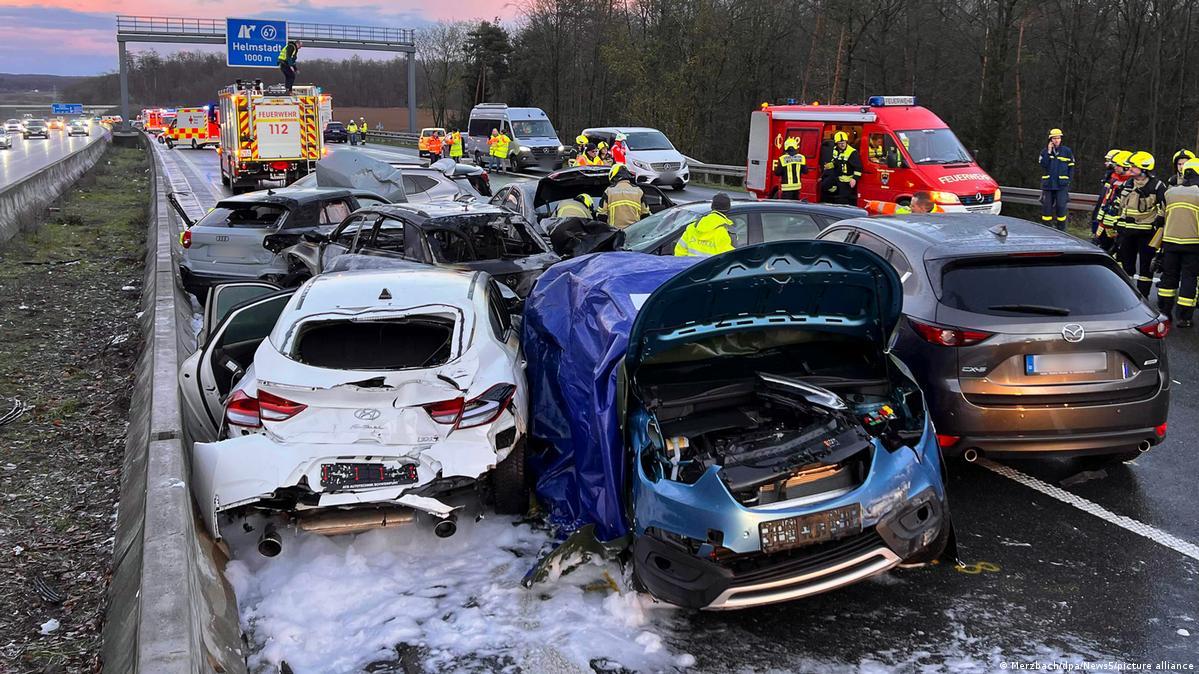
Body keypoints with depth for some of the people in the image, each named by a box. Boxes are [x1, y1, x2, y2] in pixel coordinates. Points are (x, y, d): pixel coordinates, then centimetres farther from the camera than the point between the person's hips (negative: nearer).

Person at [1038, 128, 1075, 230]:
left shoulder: (1067, 151, 4)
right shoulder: (1045, 151, 6)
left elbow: (1071, 168, 8)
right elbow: (1043, 165, -9)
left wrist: (1068, 181, -2)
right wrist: (1049, 152, -11)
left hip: (1061, 185, -1)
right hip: (1048, 184, 1)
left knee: (1061, 206, -5)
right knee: (1046, 206, 3)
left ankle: (1061, 231, 3)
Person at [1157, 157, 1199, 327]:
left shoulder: (1169, 192, 4)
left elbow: (1163, 216, 11)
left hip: (1170, 241, 4)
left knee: (1169, 276, 15)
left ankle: (1164, 311, 19)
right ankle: (1184, 317, 1)